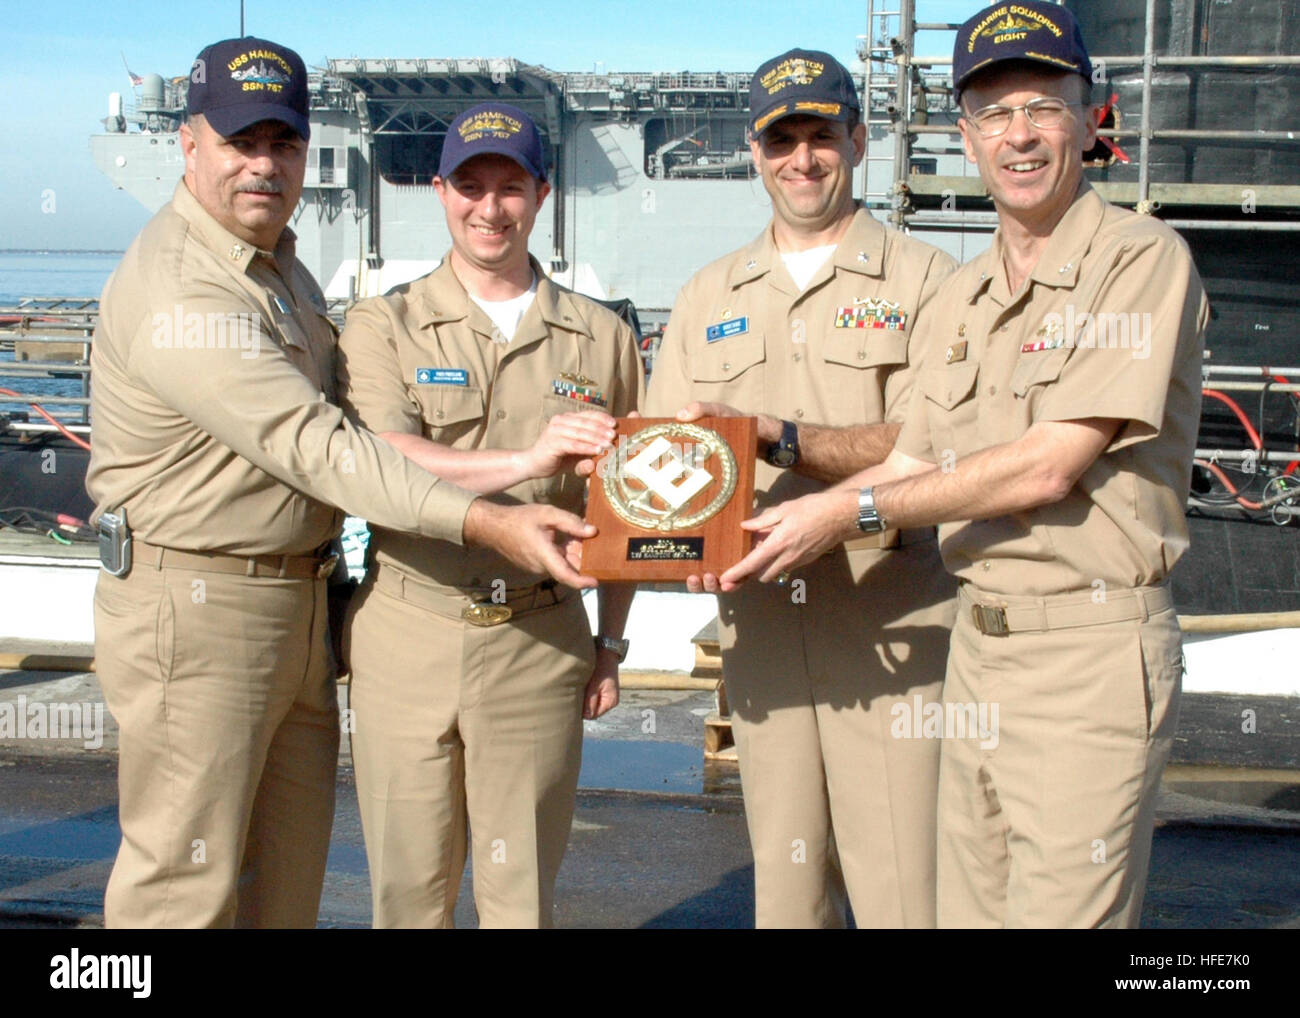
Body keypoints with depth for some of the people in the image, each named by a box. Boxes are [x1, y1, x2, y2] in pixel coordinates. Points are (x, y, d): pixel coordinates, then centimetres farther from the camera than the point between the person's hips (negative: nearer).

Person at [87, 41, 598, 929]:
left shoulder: (281, 265, 14)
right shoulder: (179, 290, -19)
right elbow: (312, 445, -26)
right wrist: (488, 523, -30)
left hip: (300, 604, 9)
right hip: (195, 609, -9)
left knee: (289, 873, 14)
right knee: (187, 882, -2)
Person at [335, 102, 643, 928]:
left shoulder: (601, 337, 9)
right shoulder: (385, 326, 3)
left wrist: (611, 642, 10)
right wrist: (528, 462, -28)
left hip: (541, 640, 1)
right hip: (408, 634, 0)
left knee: (523, 889, 8)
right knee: (409, 883, 9)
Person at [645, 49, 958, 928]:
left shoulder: (922, 279, 1)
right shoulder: (708, 298, 15)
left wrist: (772, 435, -22)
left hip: (892, 621, -4)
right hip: (757, 616, 4)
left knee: (903, 888, -4)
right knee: (783, 883, 11)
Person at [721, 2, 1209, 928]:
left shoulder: (1143, 260, -10)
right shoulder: (962, 297, 16)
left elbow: (1049, 467, -17)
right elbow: (916, 466, 18)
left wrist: (854, 508, -12)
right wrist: (785, 525, 3)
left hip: (1093, 653, -7)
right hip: (978, 642, 7)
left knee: (1062, 910, -4)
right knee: (969, 908, 13)